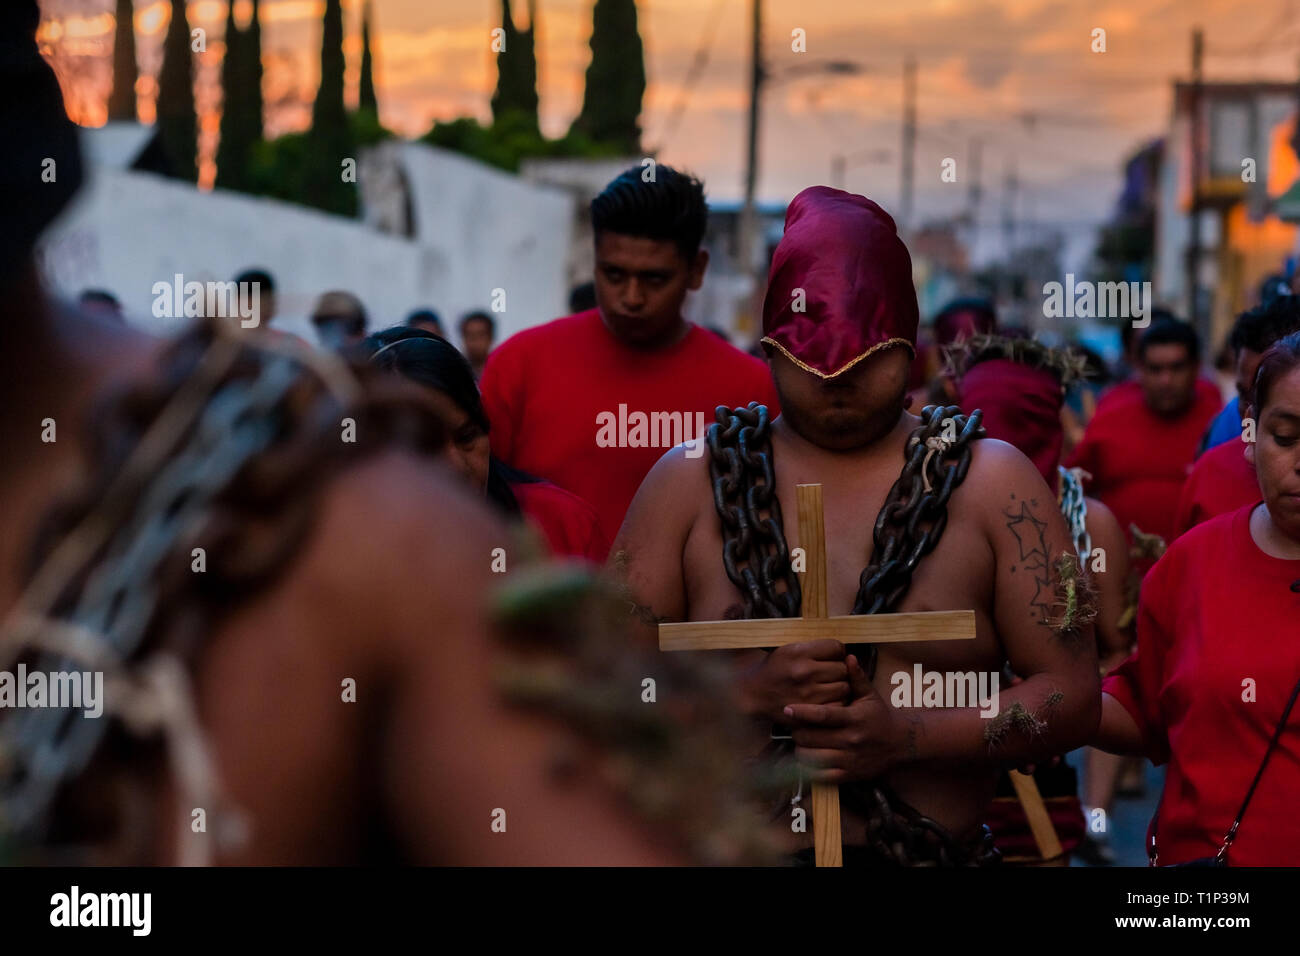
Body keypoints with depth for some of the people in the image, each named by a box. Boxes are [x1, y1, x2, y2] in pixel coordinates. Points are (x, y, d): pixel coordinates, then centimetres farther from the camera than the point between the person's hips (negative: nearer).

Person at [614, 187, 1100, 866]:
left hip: (938, 850, -1)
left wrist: (904, 736, -15)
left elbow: (1072, 695, -3)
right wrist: (747, 695, -14)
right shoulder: (689, 482, 3)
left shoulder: (991, 483, 1)